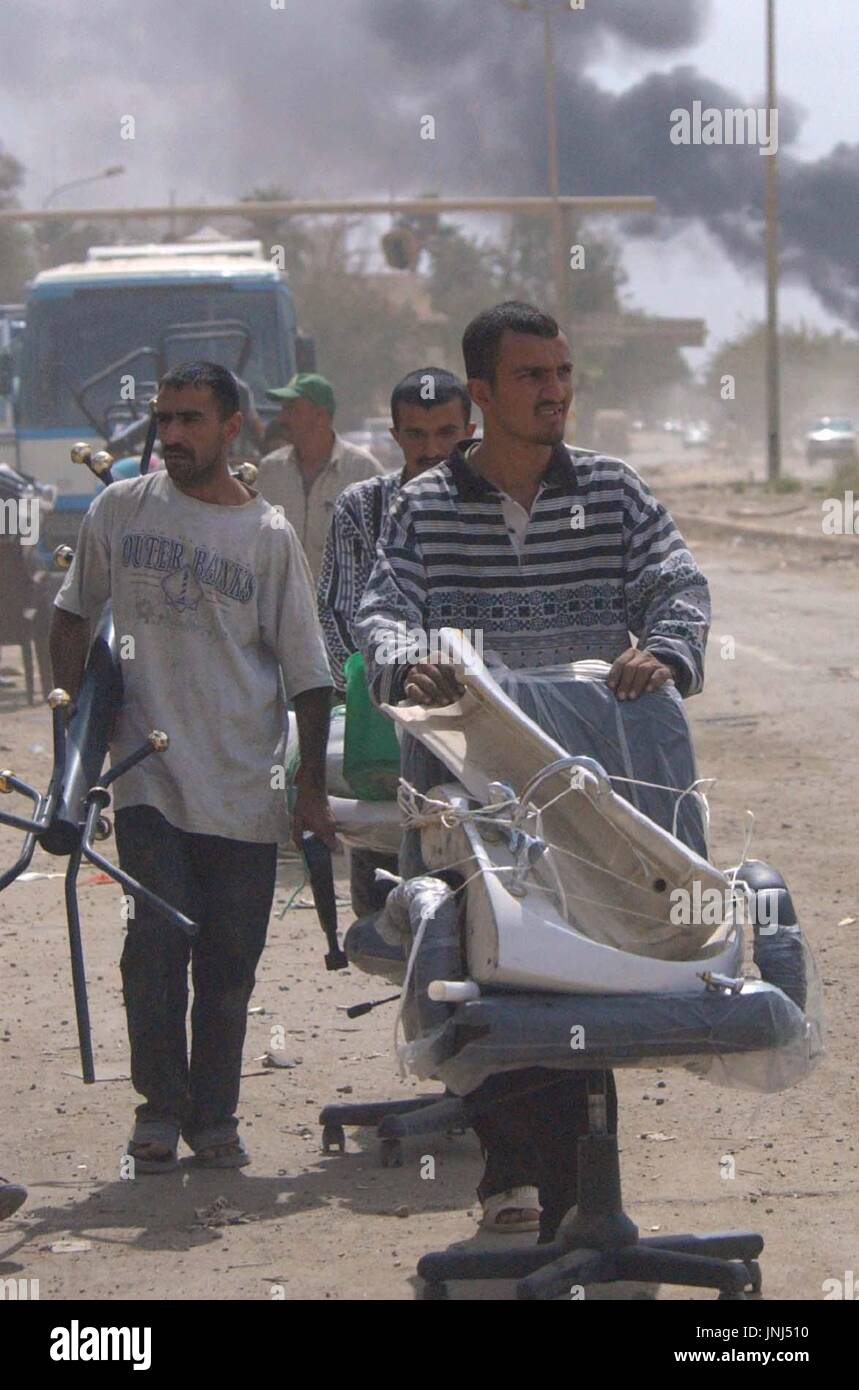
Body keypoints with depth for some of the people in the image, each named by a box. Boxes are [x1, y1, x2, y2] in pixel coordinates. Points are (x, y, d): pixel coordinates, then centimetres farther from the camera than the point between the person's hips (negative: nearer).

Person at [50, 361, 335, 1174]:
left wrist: (313, 788, 2)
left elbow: (307, 673, 3)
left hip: (244, 791, 0)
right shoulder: (119, 511, 5)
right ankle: (159, 1106, 3)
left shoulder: (268, 536, 1)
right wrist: (71, 707, 6)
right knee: (156, 942, -11)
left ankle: (213, 1117, 17)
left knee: (229, 967, 4)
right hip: (149, 778, 0)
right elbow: (74, 614, 18)